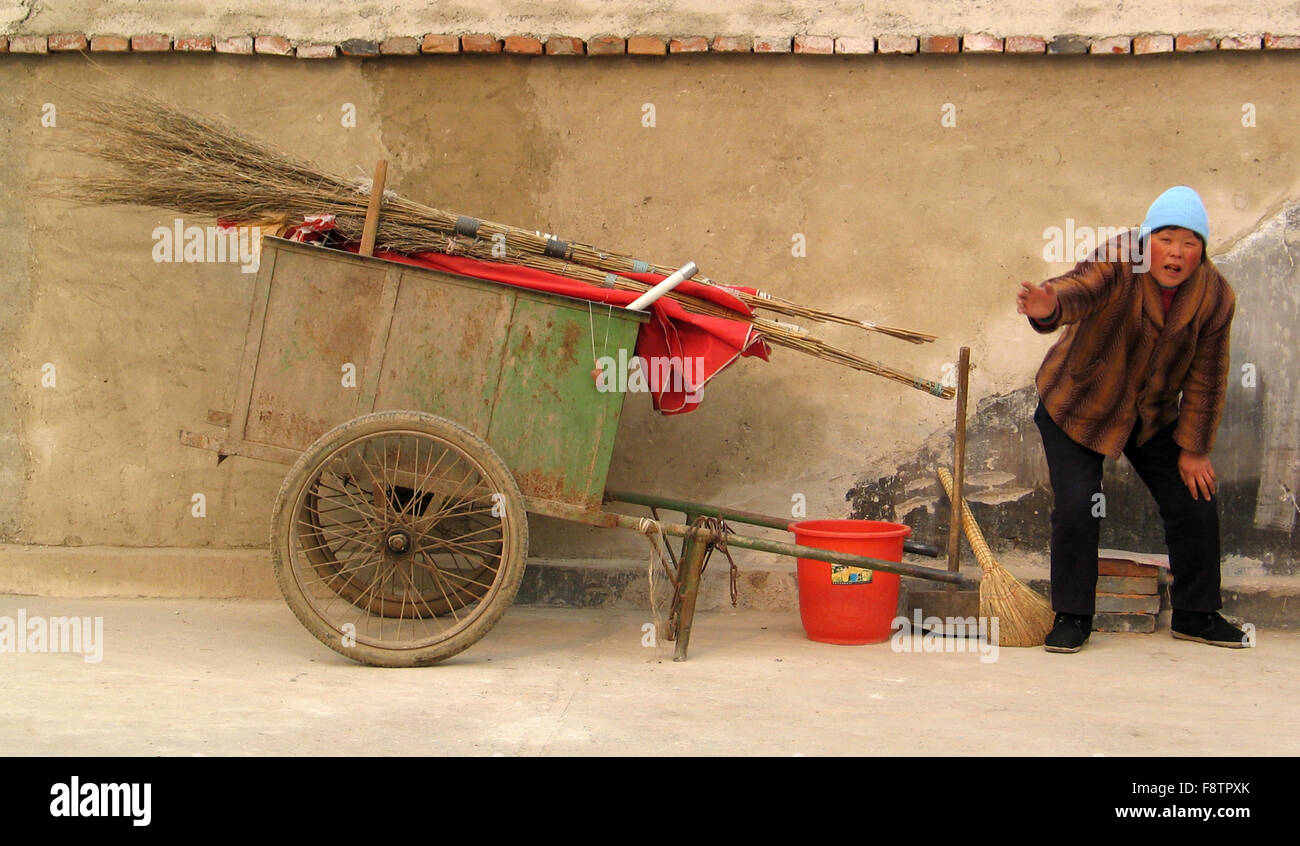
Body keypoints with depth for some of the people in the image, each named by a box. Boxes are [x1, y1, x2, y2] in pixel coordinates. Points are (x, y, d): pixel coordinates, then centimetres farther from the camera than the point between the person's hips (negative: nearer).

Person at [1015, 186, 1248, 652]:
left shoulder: (1216, 296, -12)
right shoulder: (1119, 263, -24)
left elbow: (1206, 379, -4)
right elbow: (1079, 289, -46)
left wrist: (1193, 450, -3)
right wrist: (1048, 307, -70)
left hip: (1152, 416, 4)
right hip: (1077, 405, -4)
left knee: (1195, 503, 4)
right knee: (1077, 508, -15)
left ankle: (1196, 614, 23)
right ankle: (1072, 618, 2)